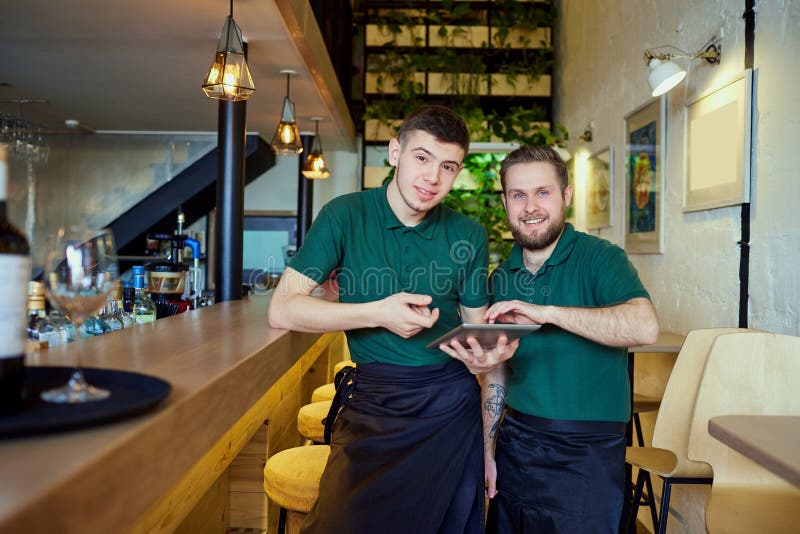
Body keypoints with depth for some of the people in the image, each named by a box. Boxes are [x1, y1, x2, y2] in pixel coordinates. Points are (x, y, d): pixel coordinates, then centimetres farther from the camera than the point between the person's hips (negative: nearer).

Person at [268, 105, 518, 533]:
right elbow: (282, 310, -12)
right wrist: (377, 313, -21)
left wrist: (481, 356, -15)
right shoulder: (347, 215, -7)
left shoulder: (469, 235, 1)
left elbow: (477, 327, 9)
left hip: (451, 406, 3)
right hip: (372, 406, -2)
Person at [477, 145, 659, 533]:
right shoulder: (502, 277, 5)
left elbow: (645, 327, -30)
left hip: (585, 452, -4)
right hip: (515, 443, 5)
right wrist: (487, 450, 7)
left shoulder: (599, 258, -10)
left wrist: (546, 312, -33)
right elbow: (497, 373, 10)